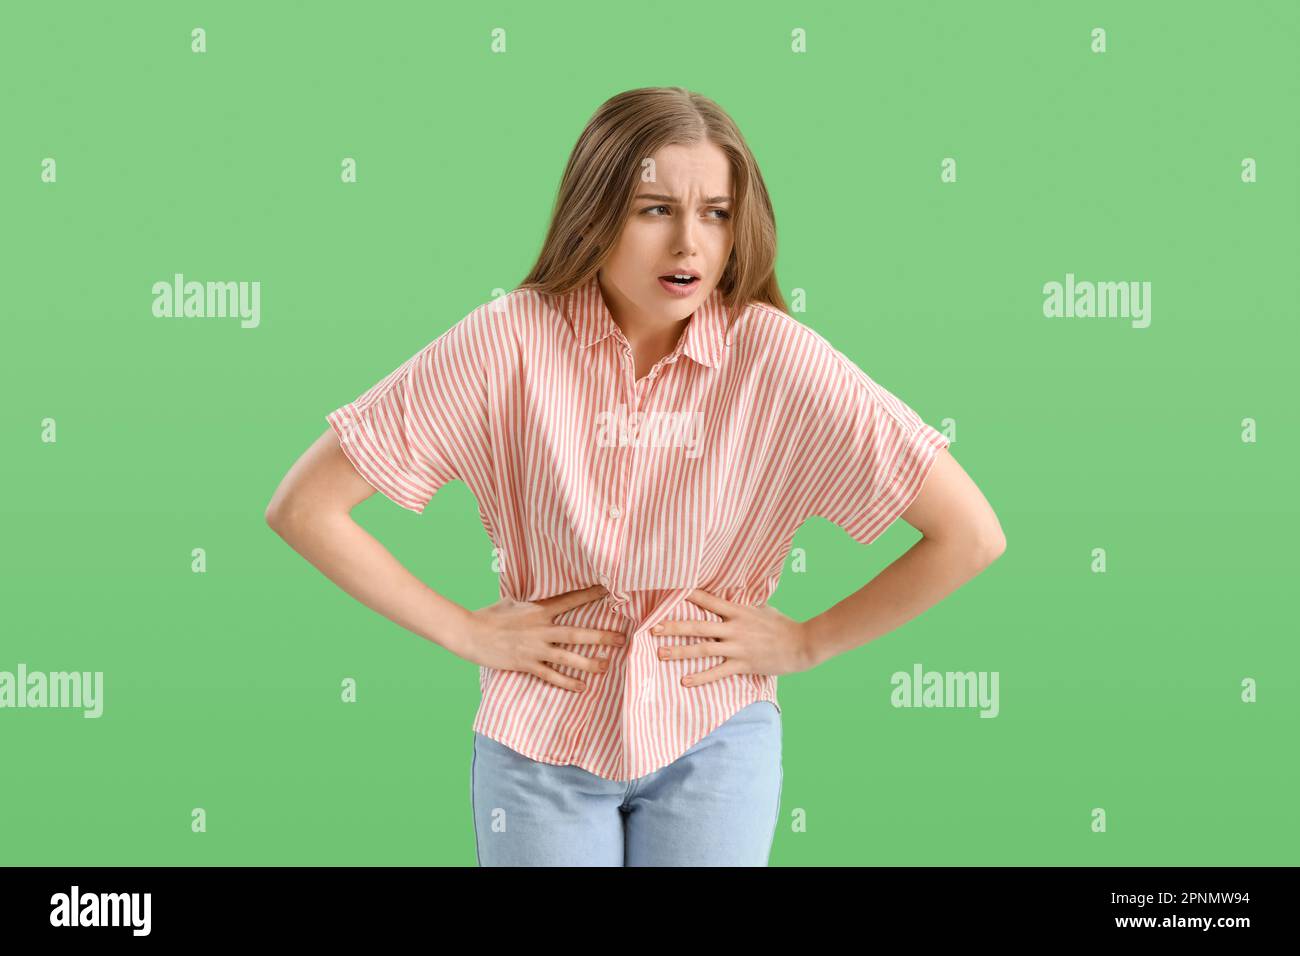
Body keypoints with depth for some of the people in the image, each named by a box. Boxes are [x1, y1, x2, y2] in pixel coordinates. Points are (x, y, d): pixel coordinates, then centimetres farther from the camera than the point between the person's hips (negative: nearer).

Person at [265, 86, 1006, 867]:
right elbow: (305, 507, -12)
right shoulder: (509, 343, -15)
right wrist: (466, 632, -9)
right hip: (538, 743, 0)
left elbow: (971, 536, -12)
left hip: (713, 743, 0)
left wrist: (806, 642, -8)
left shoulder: (776, 357, -15)